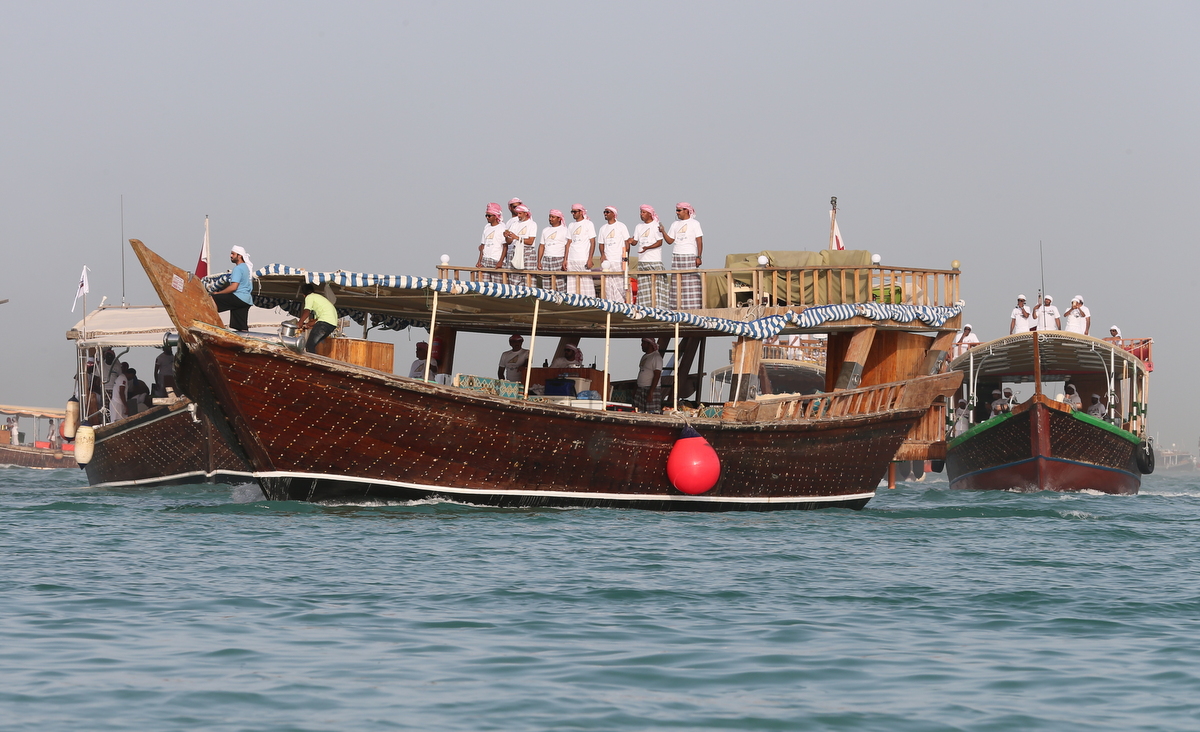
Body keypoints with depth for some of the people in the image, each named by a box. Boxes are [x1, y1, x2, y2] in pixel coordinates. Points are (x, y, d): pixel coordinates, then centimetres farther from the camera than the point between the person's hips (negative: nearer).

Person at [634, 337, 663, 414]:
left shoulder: (656, 357, -9)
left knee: (653, 413, -12)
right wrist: (635, 389, 18)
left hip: (650, 389, -9)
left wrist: (651, 392, -22)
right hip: (640, 389, 9)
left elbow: (657, 376, -16)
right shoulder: (644, 357, 19)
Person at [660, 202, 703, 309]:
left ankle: (693, 307, -10)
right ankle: (678, 307, -2)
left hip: (690, 256, -5)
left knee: (691, 283, -9)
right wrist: (663, 231, -2)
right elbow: (670, 241, 13)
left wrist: (699, 257, -10)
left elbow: (699, 241, -2)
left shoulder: (694, 223, 3)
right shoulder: (675, 224, 16)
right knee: (676, 283, -2)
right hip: (676, 256, 5)